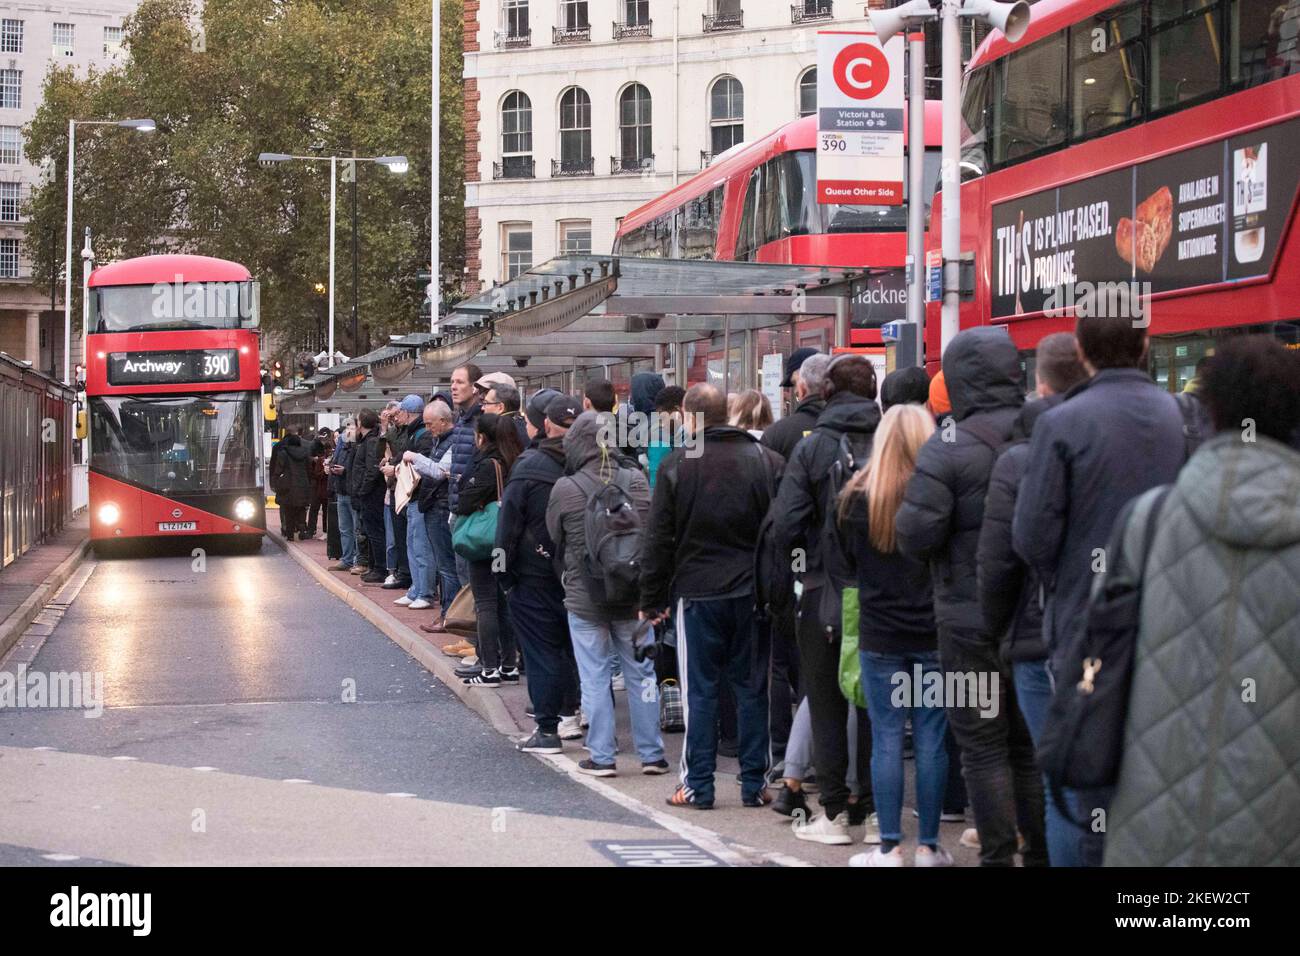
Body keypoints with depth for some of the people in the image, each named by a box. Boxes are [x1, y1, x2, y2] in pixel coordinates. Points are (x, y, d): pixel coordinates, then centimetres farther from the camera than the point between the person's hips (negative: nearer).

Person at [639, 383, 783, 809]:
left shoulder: (676, 465, -4)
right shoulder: (767, 460, 1)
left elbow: (658, 540, -1)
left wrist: (652, 599, 6)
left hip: (698, 591, -2)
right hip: (754, 591, 2)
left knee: (700, 690, 4)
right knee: (753, 687, 8)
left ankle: (697, 785, 7)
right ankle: (754, 783, 11)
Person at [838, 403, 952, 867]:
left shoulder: (857, 498, -4)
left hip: (879, 636, 1)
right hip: (933, 634, 0)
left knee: (886, 740, 5)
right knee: (931, 740, 6)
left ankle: (889, 847, 6)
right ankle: (928, 846, 12)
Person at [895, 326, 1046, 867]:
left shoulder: (949, 447, -14)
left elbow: (915, 535, -16)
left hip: (971, 617, -5)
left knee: (984, 749, 3)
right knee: (1033, 745, 15)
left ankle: (998, 858, 3)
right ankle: (1039, 855, 20)